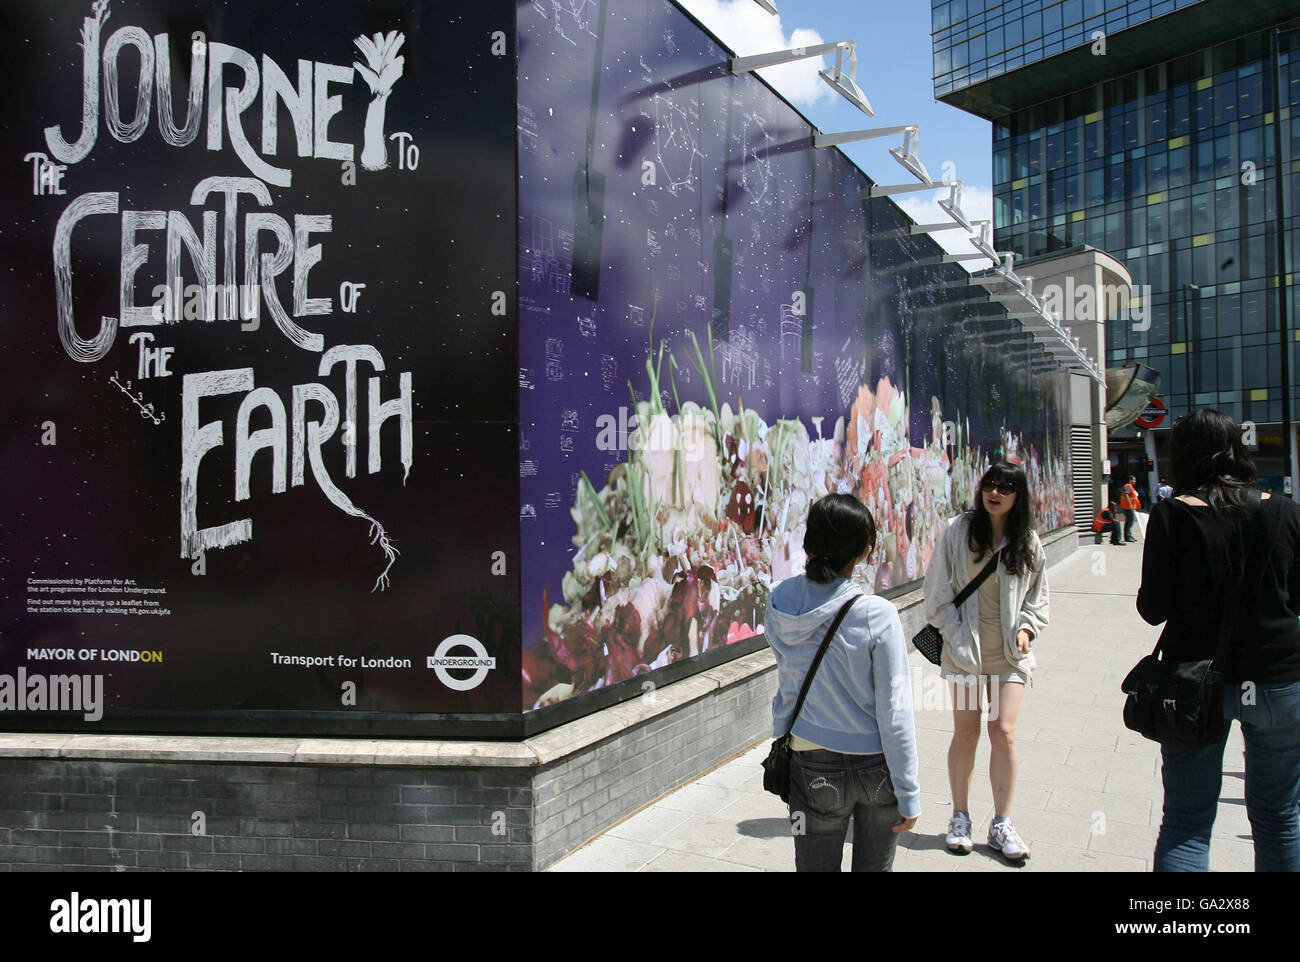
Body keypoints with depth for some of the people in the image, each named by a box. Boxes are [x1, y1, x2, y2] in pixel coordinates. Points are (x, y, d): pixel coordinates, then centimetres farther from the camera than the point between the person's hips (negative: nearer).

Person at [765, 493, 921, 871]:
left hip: (814, 767, 2)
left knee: (815, 867, 17)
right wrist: (908, 793, -5)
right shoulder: (877, 616, -20)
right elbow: (894, 712, -14)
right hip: (876, 768, -2)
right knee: (874, 867, 19)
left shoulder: (778, 605, -9)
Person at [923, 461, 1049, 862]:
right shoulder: (958, 530, -3)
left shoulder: (1028, 543, 3)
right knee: (966, 732, 3)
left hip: (1009, 652, 1)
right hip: (965, 648, -1)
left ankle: (1001, 825, 9)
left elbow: (1037, 597, 14)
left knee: (1003, 731, -4)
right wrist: (955, 633, -7)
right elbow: (938, 589, -1)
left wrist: (1026, 626, -3)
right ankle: (960, 817, 19)